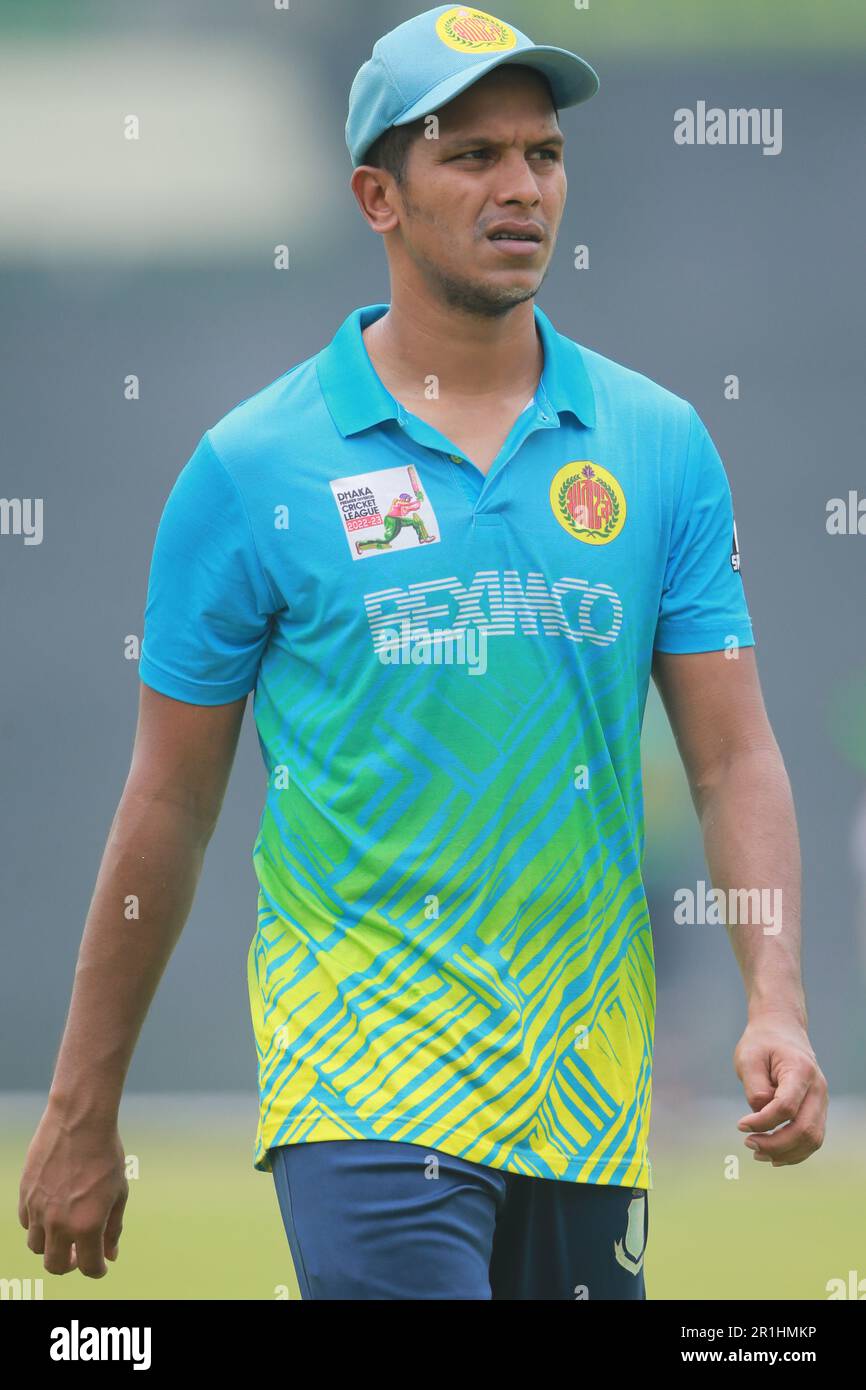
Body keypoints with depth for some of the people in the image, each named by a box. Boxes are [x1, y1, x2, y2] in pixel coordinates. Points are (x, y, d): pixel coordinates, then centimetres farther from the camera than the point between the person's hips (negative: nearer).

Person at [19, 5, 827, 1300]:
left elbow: (735, 757, 5)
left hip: (591, 1095, 4)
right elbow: (169, 807, 3)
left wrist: (777, 1004, -10)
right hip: (368, 1082, -4)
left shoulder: (660, 444, 6)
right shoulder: (251, 466, -2)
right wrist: (82, 1113, 5)